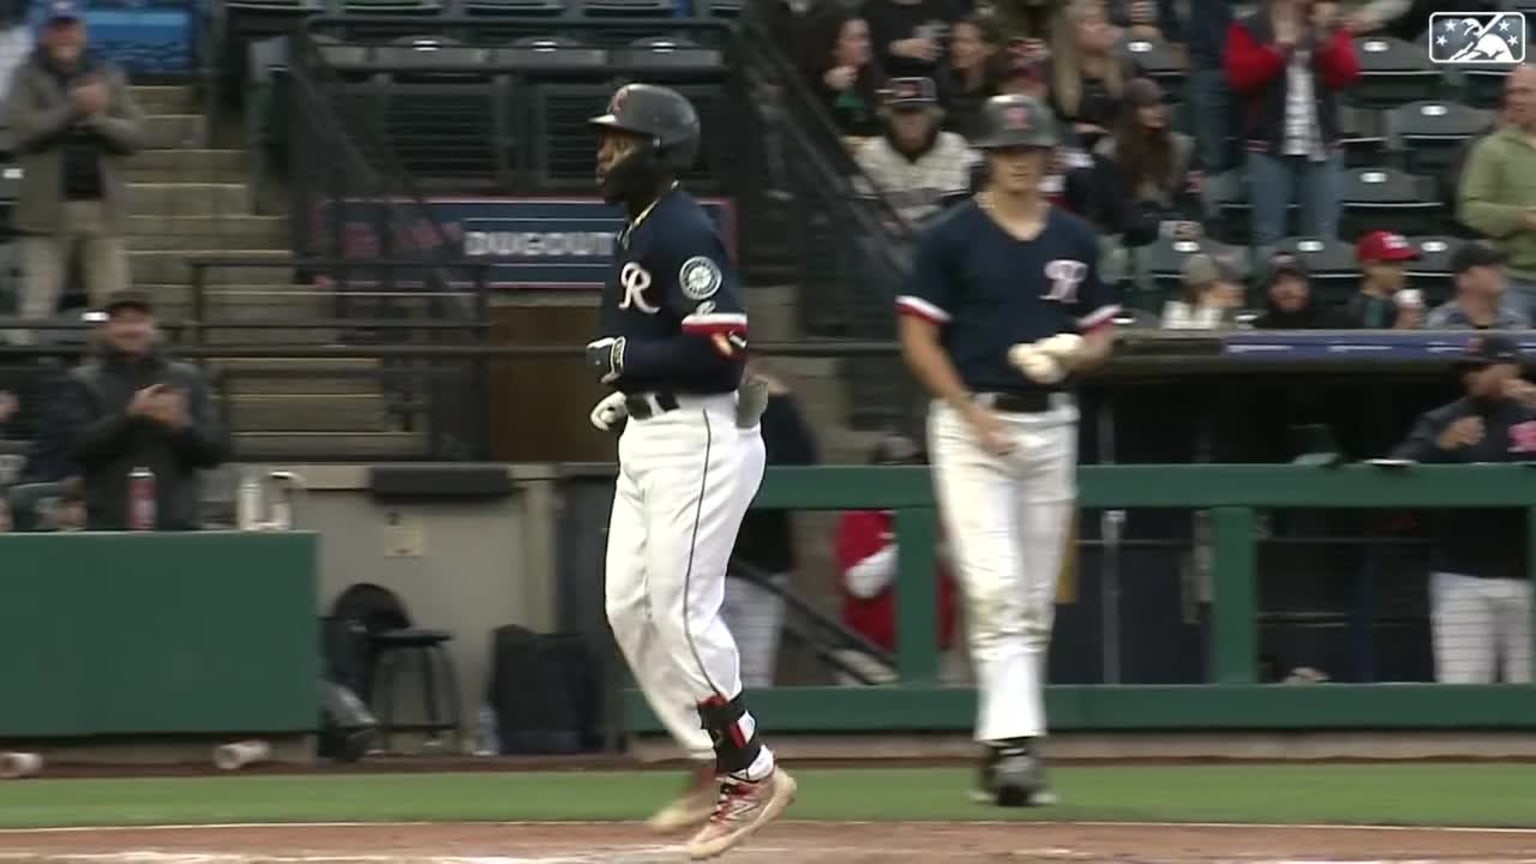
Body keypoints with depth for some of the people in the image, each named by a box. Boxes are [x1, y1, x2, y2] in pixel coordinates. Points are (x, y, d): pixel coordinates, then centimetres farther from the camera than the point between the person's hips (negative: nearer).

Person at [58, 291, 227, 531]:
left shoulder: (188, 379, 15)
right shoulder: (82, 383, 9)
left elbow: (215, 451, 9)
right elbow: (77, 446, -6)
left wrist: (182, 425, -11)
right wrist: (130, 416, -15)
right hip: (109, 527, -2)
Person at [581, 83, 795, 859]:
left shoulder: (684, 234, -16)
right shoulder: (637, 231, 15)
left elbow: (722, 351, -24)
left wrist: (629, 360, -18)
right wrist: (628, 388, 13)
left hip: (700, 439, -11)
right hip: (646, 439, 11)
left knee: (679, 610, -10)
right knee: (630, 610, 9)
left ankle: (750, 773, -1)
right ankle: (716, 766, 15)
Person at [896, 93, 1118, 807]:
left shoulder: (1075, 240, 10)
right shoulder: (952, 238, -3)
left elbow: (1101, 334, 17)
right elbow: (918, 337, -4)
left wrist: (1074, 353, -7)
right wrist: (972, 412, -14)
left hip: (1050, 422, 5)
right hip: (972, 423, -5)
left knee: (1035, 602, 7)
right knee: (995, 588, -17)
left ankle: (1002, 750, 15)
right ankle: (1013, 741, -24)